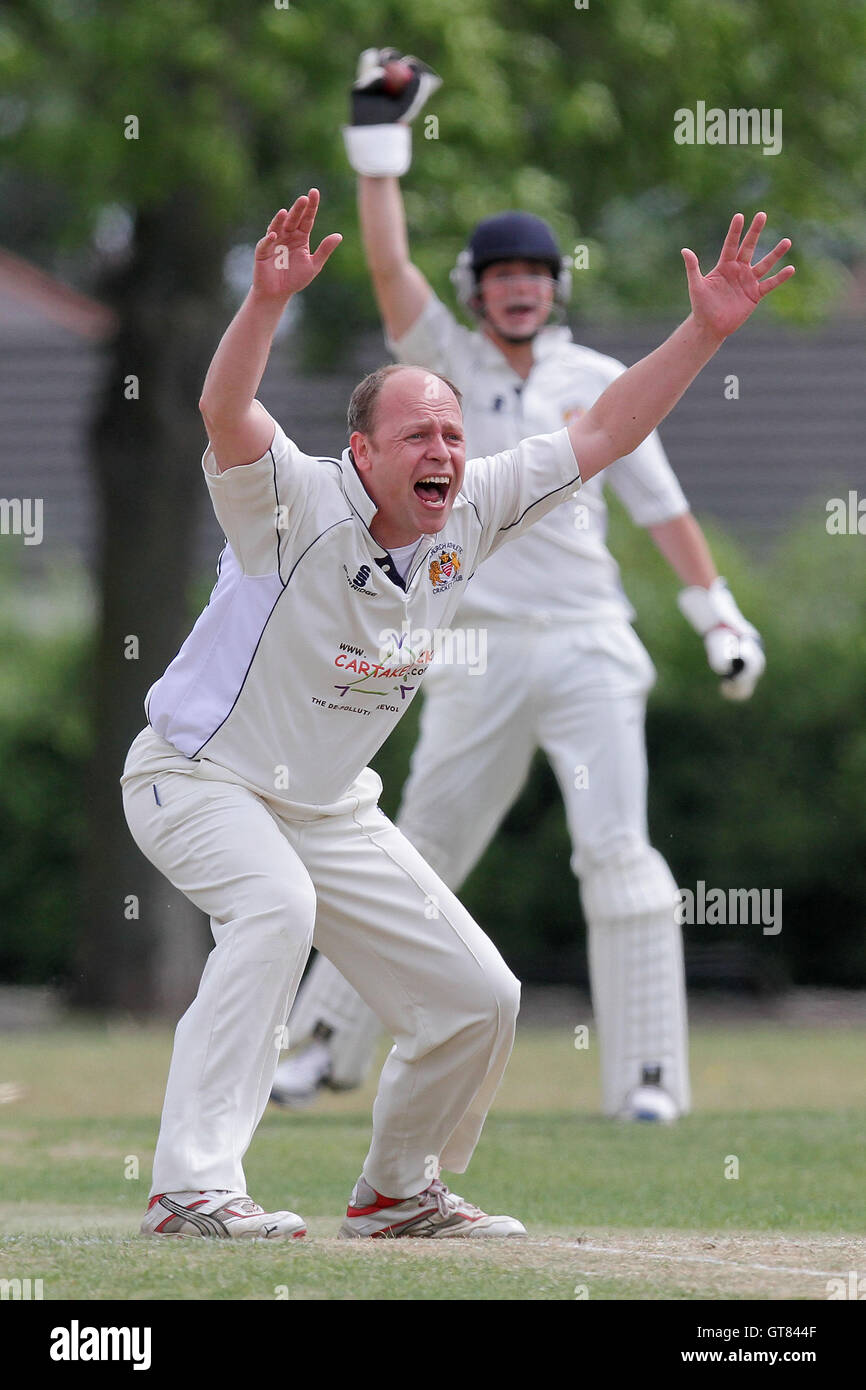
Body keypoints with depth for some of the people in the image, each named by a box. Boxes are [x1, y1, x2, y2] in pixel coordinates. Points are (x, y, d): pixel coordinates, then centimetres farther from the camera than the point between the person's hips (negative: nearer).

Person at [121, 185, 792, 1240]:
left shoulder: (471, 513, -5)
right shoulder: (297, 503, -22)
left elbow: (601, 433, -1)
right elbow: (225, 413, -43)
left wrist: (707, 329, -11)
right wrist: (267, 301, -60)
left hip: (331, 807, 7)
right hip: (199, 782, -7)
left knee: (478, 996, 2)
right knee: (275, 907, -37)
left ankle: (398, 1191, 26)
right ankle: (192, 1189, -41)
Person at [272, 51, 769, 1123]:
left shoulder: (601, 383, 9)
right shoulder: (446, 365, 6)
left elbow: (659, 503, 10)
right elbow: (388, 265, -6)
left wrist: (719, 616, 5)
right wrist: (377, 141, -12)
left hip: (588, 649, 0)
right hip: (478, 658, 0)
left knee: (617, 849, -10)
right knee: (423, 849, 5)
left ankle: (647, 1073, -9)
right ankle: (327, 1042, 18)